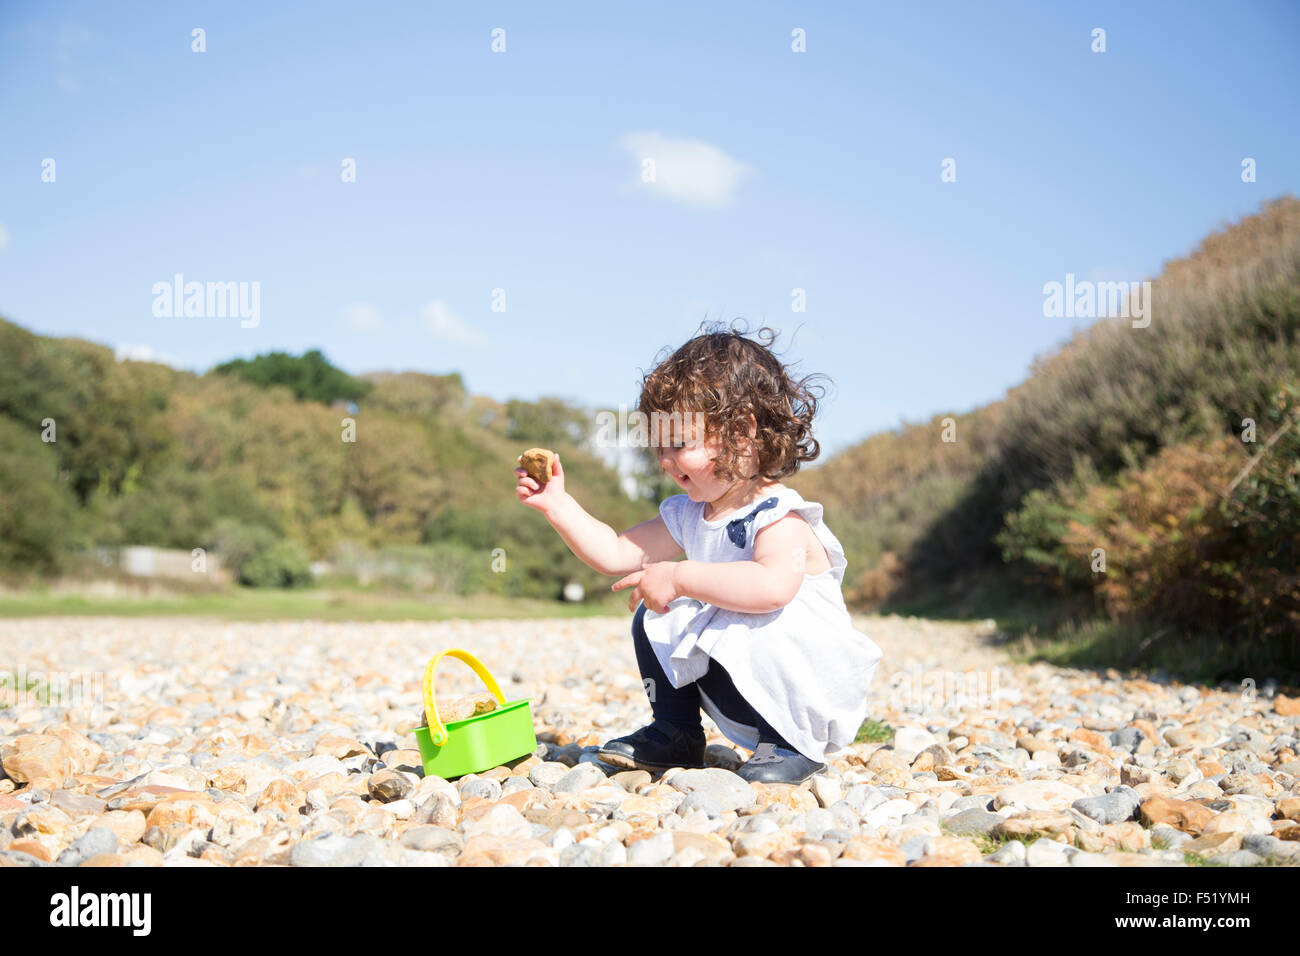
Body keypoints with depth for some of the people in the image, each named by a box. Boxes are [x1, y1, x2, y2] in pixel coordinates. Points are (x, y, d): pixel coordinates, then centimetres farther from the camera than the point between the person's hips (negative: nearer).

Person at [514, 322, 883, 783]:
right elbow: (617, 554, 8)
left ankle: (792, 743, -13)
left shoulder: (780, 516, -22)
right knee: (652, 618, 8)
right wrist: (558, 504, -1)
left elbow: (773, 585, -43)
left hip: (807, 688, -8)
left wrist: (679, 578, -40)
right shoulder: (688, 515, 5)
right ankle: (675, 733, 19)